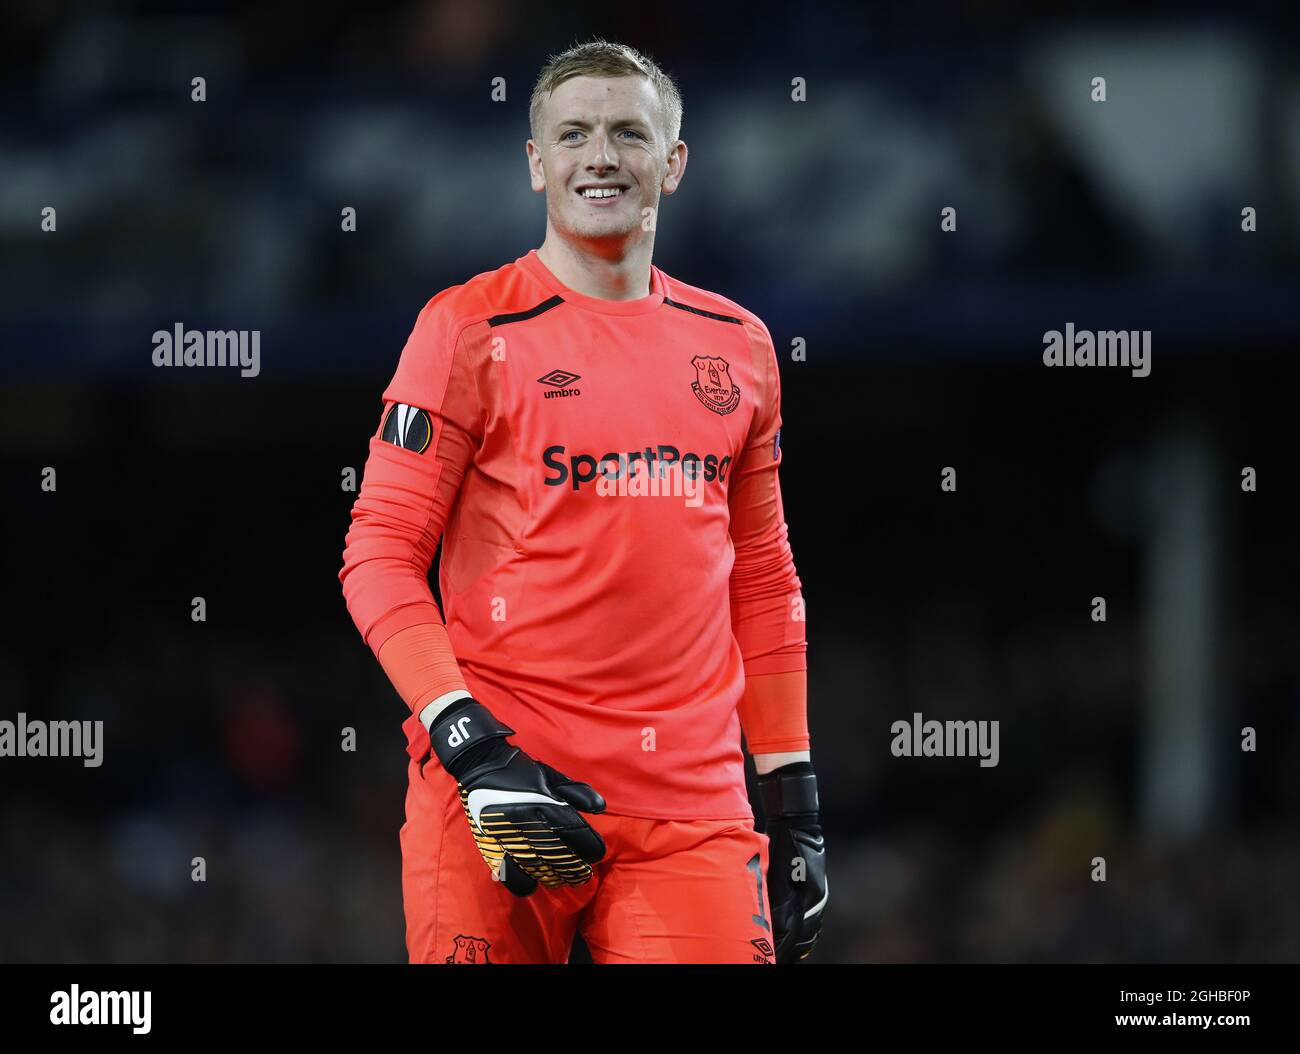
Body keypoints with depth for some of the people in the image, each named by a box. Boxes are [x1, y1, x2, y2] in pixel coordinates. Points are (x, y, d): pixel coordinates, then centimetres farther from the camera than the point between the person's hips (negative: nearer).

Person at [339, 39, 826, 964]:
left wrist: (795, 801, 15)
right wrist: (471, 746, -15)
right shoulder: (472, 330, 0)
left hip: (692, 805, 3)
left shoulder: (739, 347, 14)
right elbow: (379, 556, -3)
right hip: (503, 786, -3)